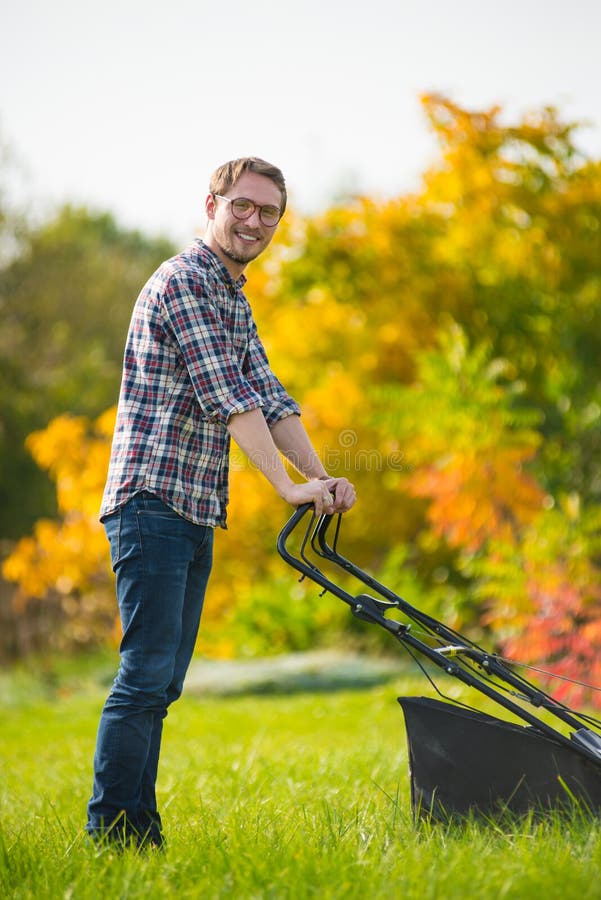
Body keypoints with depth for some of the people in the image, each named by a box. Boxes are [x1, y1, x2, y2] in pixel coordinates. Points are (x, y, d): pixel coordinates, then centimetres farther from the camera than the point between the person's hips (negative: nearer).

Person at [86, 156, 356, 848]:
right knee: (147, 672, -13)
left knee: (163, 680, 7)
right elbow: (228, 398, -17)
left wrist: (322, 478, 2)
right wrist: (289, 487, -19)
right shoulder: (182, 282, -10)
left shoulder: (235, 299, 21)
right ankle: (109, 832, -10)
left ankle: (138, 835, 10)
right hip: (152, 504, -9)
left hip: (197, 516, 9)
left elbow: (268, 398, 16)